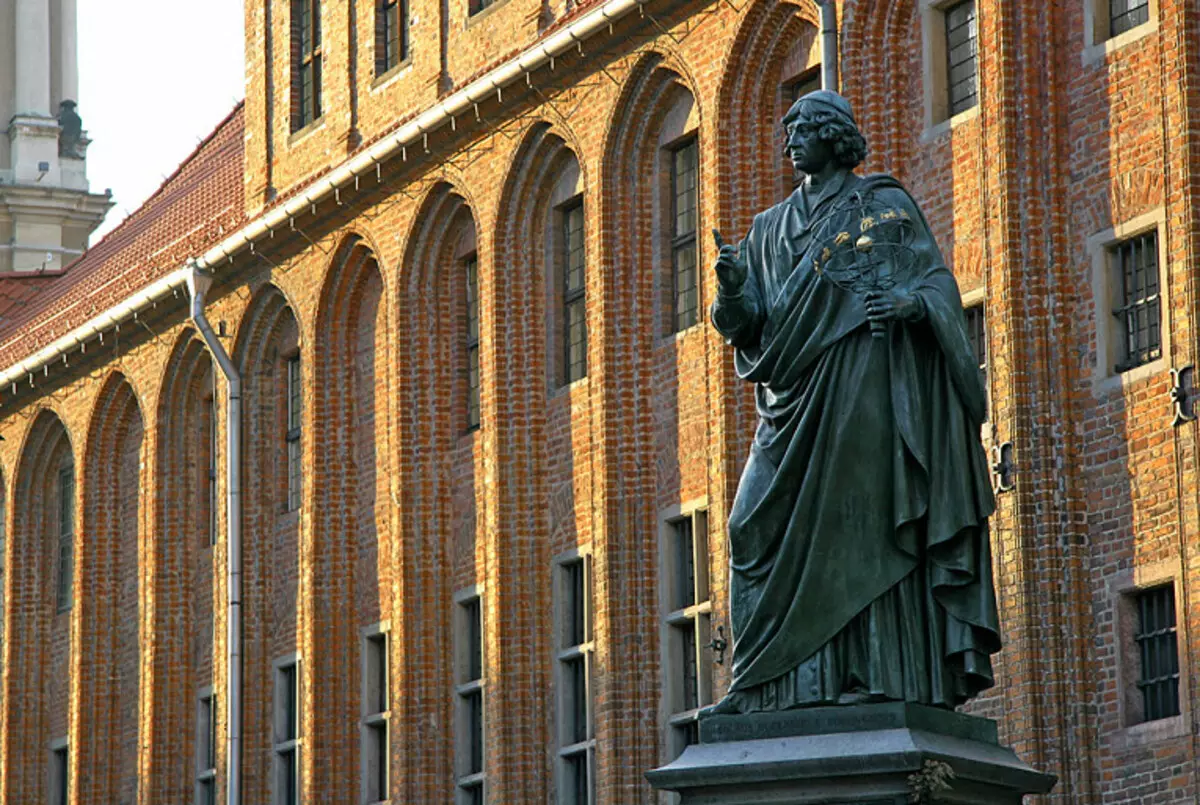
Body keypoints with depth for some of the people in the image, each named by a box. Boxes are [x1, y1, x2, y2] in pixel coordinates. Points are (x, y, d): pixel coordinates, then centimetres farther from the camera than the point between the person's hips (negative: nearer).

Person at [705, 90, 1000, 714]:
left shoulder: (884, 205, 6)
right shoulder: (771, 227, 21)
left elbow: (937, 282, -3)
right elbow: (748, 323, 13)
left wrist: (911, 303, -25)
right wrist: (732, 288, -9)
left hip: (861, 385, -5)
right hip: (795, 394, 5)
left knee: (861, 520, -11)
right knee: (761, 522, -5)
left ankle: (879, 675, -13)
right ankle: (766, 681, -6)